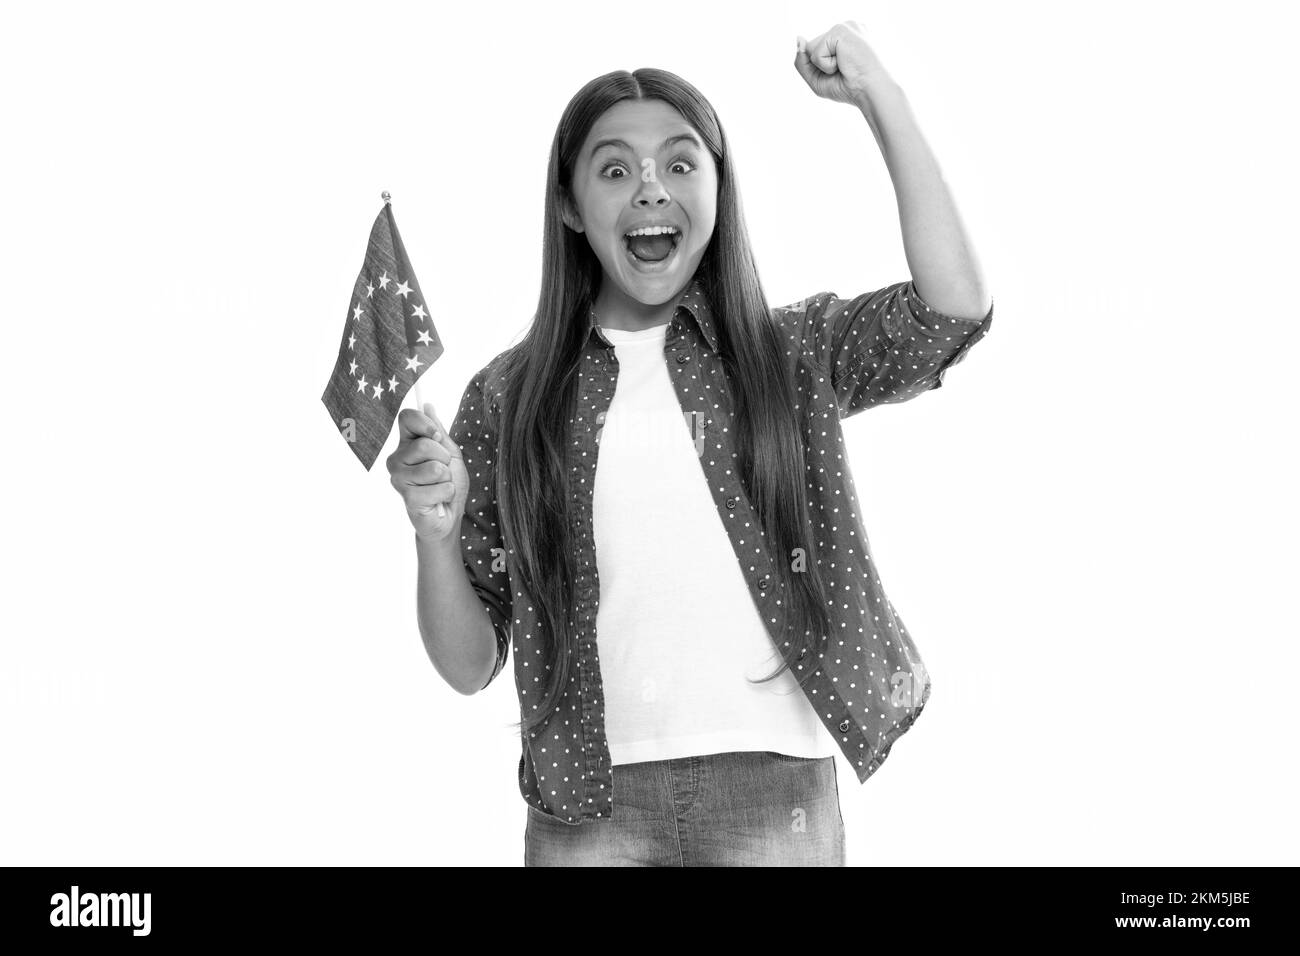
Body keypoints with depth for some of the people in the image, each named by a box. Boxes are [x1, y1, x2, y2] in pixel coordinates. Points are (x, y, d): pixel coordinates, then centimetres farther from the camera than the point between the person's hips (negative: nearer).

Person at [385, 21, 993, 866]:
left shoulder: (794, 354, 3)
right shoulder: (507, 397, 2)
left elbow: (957, 307, -16)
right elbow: (470, 667, 3)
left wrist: (880, 96, -10)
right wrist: (437, 533, -17)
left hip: (778, 794, 0)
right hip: (589, 805, 0)